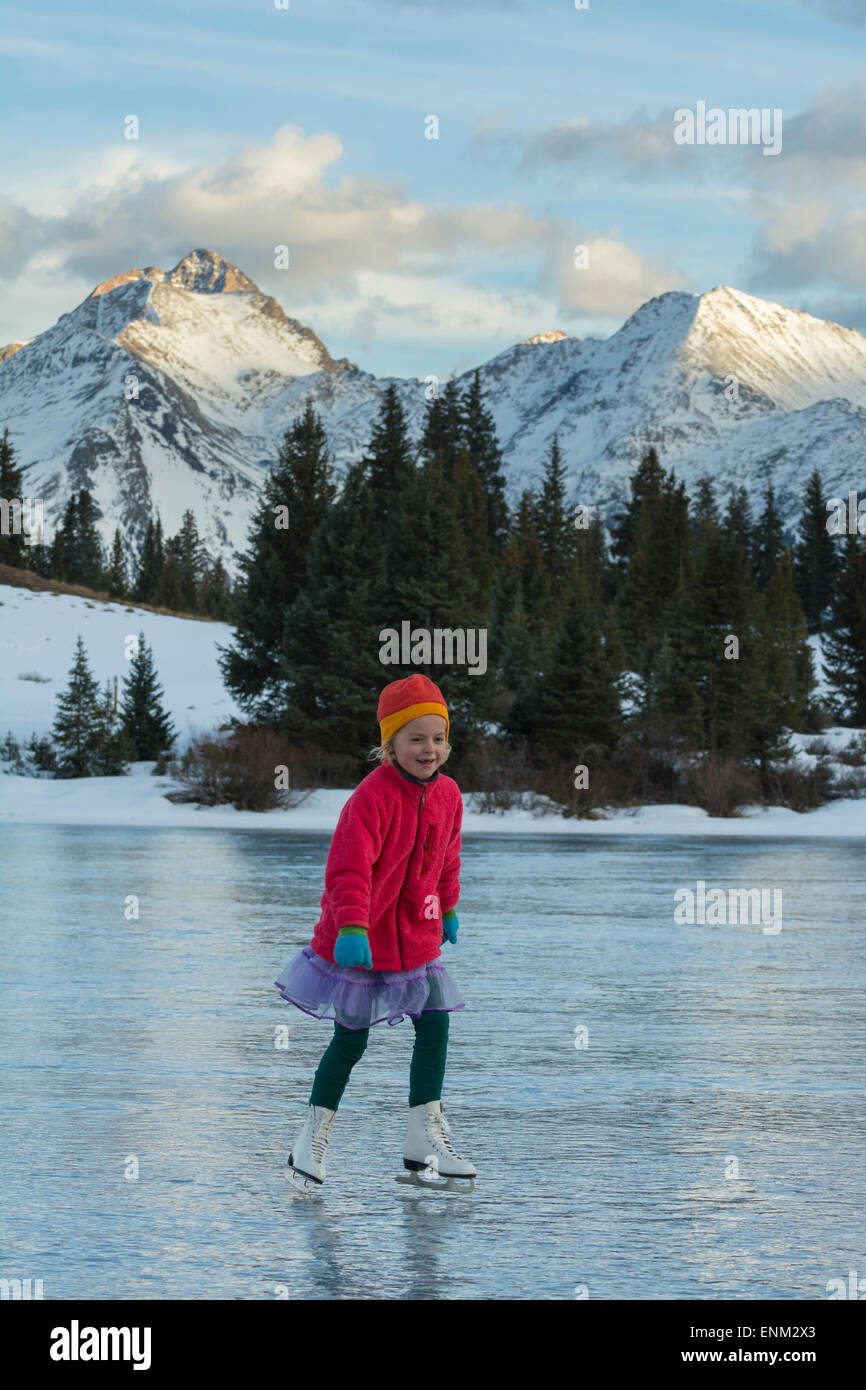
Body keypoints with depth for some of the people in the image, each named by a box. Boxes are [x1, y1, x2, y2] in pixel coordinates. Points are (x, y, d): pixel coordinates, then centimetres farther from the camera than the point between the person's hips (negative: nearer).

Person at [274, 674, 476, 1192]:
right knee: (351, 1040, 2)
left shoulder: (448, 794, -1)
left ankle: (425, 1140, 12)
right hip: (359, 942, -6)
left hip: (417, 936, 6)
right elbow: (348, 870, -31)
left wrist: (448, 909, 27)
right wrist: (352, 928, -42)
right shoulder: (372, 797, -23)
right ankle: (313, 1140, 18)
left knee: (435, 1027, 1)